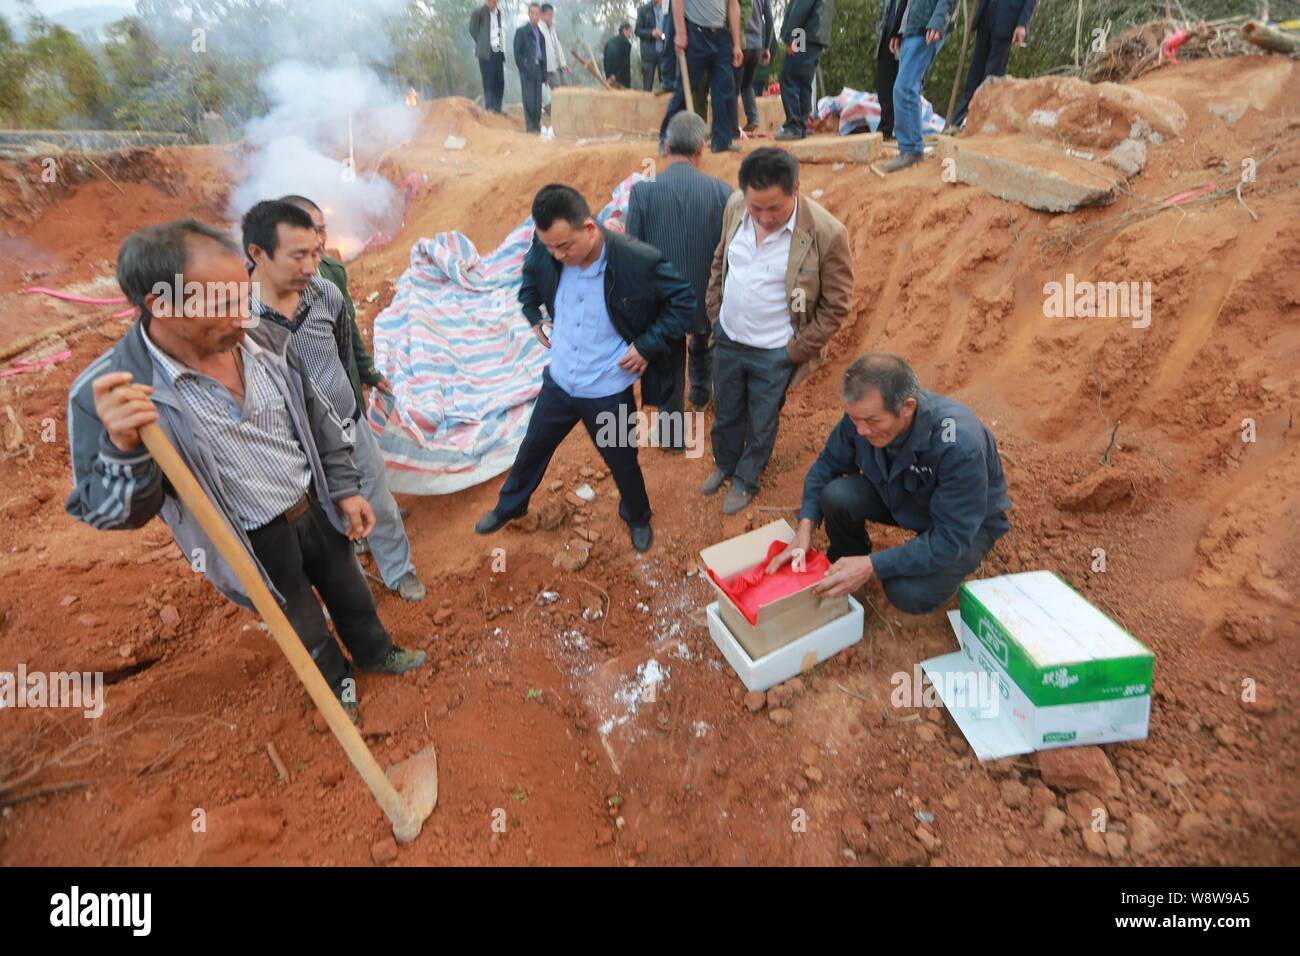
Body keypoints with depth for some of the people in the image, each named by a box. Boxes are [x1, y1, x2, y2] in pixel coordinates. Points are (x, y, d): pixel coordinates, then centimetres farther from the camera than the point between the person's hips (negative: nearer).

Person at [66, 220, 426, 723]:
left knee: (350, 592, 26)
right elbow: (108, 512, -18)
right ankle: (335, 680, 52)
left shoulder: (266, 340, -13)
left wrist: (345, 487, 3)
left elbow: (318, 420, 1)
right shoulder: (106, 394, -24)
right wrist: (124, 449, -38)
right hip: (255, 543, -3)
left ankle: (374, 651, 55)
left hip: (316, 507, 4)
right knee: (305, 624, 21)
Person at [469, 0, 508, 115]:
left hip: (498, 52, 6)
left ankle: (497, 107, 13)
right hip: (487, 53, -6)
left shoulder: (498, 12, 13)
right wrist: (481, 43, 0)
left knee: (500, 81, 5)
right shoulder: (480, 11, -5)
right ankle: (490, 107, -3)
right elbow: (473, 29, -3)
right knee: (489, 81, -6)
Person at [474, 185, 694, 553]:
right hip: (559, 381, 4)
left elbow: (684, 302, -12)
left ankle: (637, 518, 49)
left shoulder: (640, 261, -27)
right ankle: (510, 505, 52)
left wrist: (648, 346, -16)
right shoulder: (546, 250, -14)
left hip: (610, 392, -3)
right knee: (533, 448, 23)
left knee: (622, 462, 17)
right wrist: (534, 316, 3)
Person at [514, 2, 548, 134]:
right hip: (527, 70, -5)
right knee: (529, 99, -6)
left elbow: (543, 53, 17)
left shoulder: (541, 32, 15)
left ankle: (537, 126, 10)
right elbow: (517, 53, -3)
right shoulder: (521, 31, 0)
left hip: (538, 69, 5)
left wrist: (544, 72, 8)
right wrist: (524, 70, -10)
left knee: (538, 99, 4)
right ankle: (530, 126, -2)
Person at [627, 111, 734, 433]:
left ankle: (673, 435, 29)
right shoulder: (721, 191, -13)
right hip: (707, 296, 1)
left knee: (670, 366, 18)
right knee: (703, 345, 33)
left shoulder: (642, 191, -15)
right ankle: (701, 392, 58)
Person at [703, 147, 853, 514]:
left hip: (774, 353, -4)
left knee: (761, 425, 17)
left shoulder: (828, 233, -24)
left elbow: (836, 304, -12)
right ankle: (724, 465, 52)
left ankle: (746, 480, 43)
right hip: (727, 339, 4)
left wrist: (798, 349, -10)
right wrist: (714, 313, 8)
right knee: (725, 414, 24)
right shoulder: (735, 206, -10)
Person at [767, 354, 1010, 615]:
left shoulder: (959, 445, -39)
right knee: (835, 496, -24)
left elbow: (950, 539, -34)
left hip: (968, 522, -4)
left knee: (908, 594, -29)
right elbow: (827, 464, -9)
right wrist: (805, 528, -23)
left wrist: (872, 566, -38)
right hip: (900, 495, 5)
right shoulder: (864, 413, -24)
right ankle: (843, 569, 6)